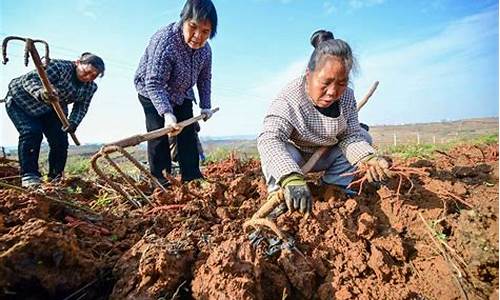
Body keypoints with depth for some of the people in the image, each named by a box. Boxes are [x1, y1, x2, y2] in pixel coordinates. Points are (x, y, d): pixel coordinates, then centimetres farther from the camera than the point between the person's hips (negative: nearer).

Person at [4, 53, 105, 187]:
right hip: (21, 101, -5)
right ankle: (29, 174, -13)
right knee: (32, 133, -23)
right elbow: (28, 78, -36)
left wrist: (73, 122, -31)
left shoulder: (91, 87, -11)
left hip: (51, 109, 5)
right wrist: (40, 92, -58)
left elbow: (81, 107, -11)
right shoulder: (58, 67, -30)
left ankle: (55, 178, 7)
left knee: (60, 140, -7)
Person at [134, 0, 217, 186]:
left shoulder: (205, 50, -12)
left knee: (188, 133, 2)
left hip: (182, 95, 6)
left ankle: (191, 177, 7)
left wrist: (205, 106, 0)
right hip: (152, 93, -6)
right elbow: (154, 83, -36)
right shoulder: (164, 40, -33)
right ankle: (160, 180, -8)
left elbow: (204, 79, 5)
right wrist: (167, 113, -48)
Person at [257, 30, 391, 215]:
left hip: (325, 156, 6)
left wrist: (368, 158, -38)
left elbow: (351, 136, -14)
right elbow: (269, 139, -46)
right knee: (278, 152, -37)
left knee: (364, 138, -8)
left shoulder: (346, 97, -14)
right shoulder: (290, 98, -33)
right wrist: (291, 178, -63)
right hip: (292, 156, -5)